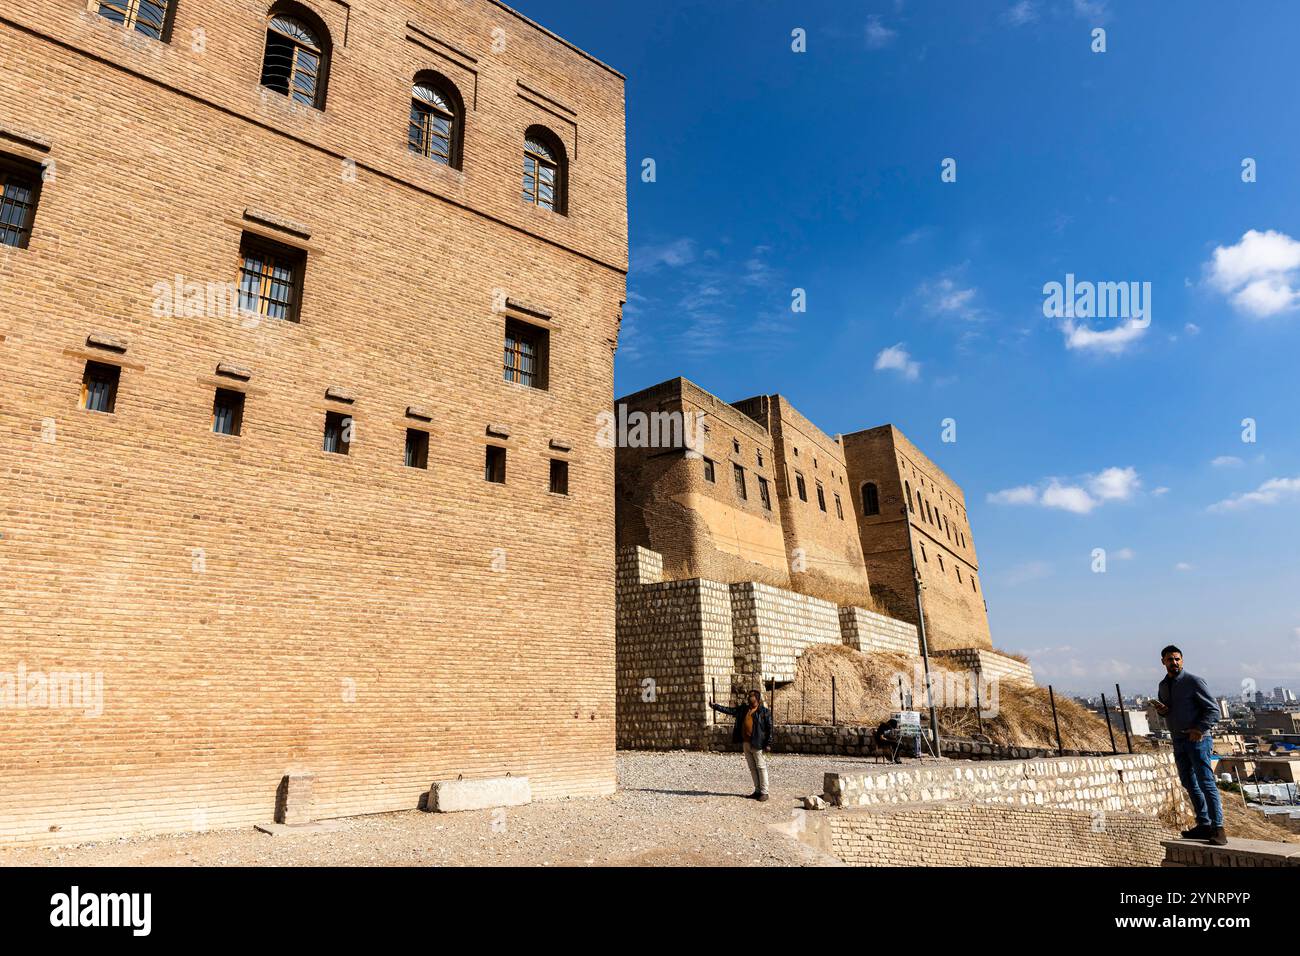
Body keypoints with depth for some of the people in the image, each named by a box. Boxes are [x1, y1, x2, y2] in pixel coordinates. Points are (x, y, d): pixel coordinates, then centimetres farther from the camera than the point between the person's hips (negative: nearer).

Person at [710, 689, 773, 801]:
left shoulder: (765, 712, -5)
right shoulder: (743, 709, 12)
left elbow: (769, 728, -7)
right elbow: (730, 710, 11)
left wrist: (768, 744, -12)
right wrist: (715, 706, 2)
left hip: (757, 744, -6)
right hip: (745, 744, 6)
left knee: (761, 767, -2)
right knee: (752, 768, 12)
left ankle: (764, 792, 4)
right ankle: (757, 790, 20)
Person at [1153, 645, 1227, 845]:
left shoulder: (1193, 681, -8)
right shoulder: (1163, 686, 12)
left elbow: (1213, 709, -8)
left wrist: (1200, 729, -18)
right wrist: (1161, 711, 0)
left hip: (1197, 738, -7)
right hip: (1178, 740, 7)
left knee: (1206, 782, -10)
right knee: (1189, 784, 10)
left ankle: (1218, 829, -8)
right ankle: (1204, 825, 17)